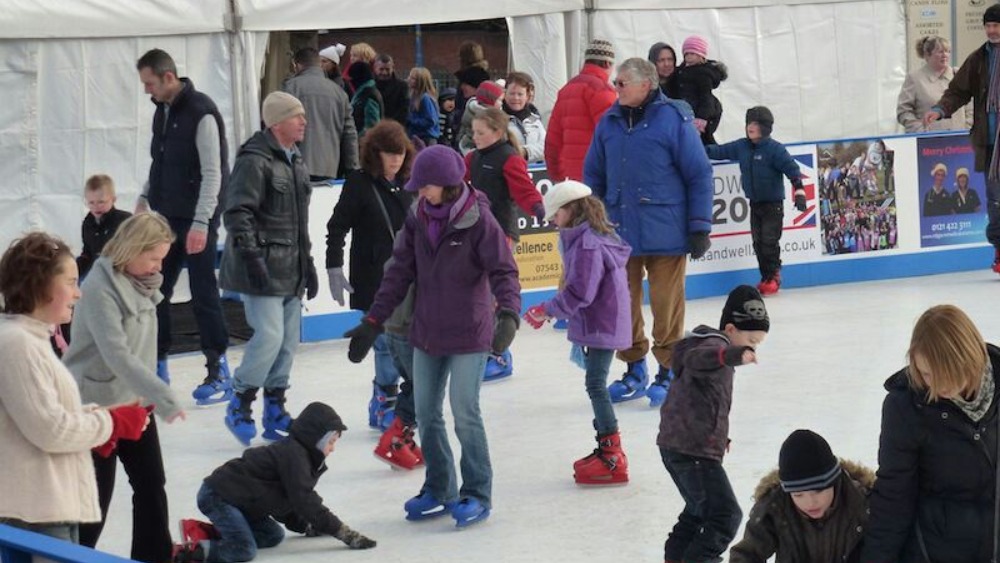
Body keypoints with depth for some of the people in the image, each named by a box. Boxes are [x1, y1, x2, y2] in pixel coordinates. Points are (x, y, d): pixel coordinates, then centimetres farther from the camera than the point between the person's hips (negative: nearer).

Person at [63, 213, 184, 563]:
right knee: (96, 495, 1)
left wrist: (149, 395, 10)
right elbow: (117, 355, -30)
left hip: (135, 402, 8)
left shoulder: (142, 281, 3)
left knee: (151, 483, 12)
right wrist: (164, 397, -33)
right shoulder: (100, 287, -23)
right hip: (98, 405, -8)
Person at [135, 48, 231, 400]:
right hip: (166, 217, 8)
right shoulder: (162, 111, 9)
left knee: (203, 294, -2)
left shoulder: (201, 112, -17)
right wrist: (145, 197, 10)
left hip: (196, 221, -8)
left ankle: (218, 371, 6)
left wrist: (201, 223, -21)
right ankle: (156, 364, 19)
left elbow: (213, 173, -19)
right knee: (155, 289, 8)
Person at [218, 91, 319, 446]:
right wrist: (250, 254, -25)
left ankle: (274, 412, 19)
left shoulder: (295, 161, 16)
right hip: (262, 268, -9)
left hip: (290, 270, 9)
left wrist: (307, 262, 22)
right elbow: (237, 213, -19)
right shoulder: (255, 161, -14)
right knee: (269, 335, -15)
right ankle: (239, 407, 1)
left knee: (288, 340, 9)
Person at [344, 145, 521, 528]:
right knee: (427, 414, 12)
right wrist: (373, 322, 4)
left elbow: (503, 270, -17)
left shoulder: (478, 219, -15)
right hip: (427, 333, 6)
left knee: (465, 414, -4)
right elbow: (400, 272, 6)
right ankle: (439, 489, 27)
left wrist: (508, 313, -35)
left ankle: (477, 494, 11)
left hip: (469, 334, -6)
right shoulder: (418, 218, 2)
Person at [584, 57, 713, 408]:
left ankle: (669, 372, 16)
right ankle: (634, 370, 24)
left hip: (665, 233, -5)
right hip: (618, 232, 5)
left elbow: (699, 175, -5)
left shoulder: (674, 120, -7)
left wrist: (699, 227, -6)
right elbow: (594, 175, 15)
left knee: (666, 306, 2)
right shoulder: (609, 123, 7)